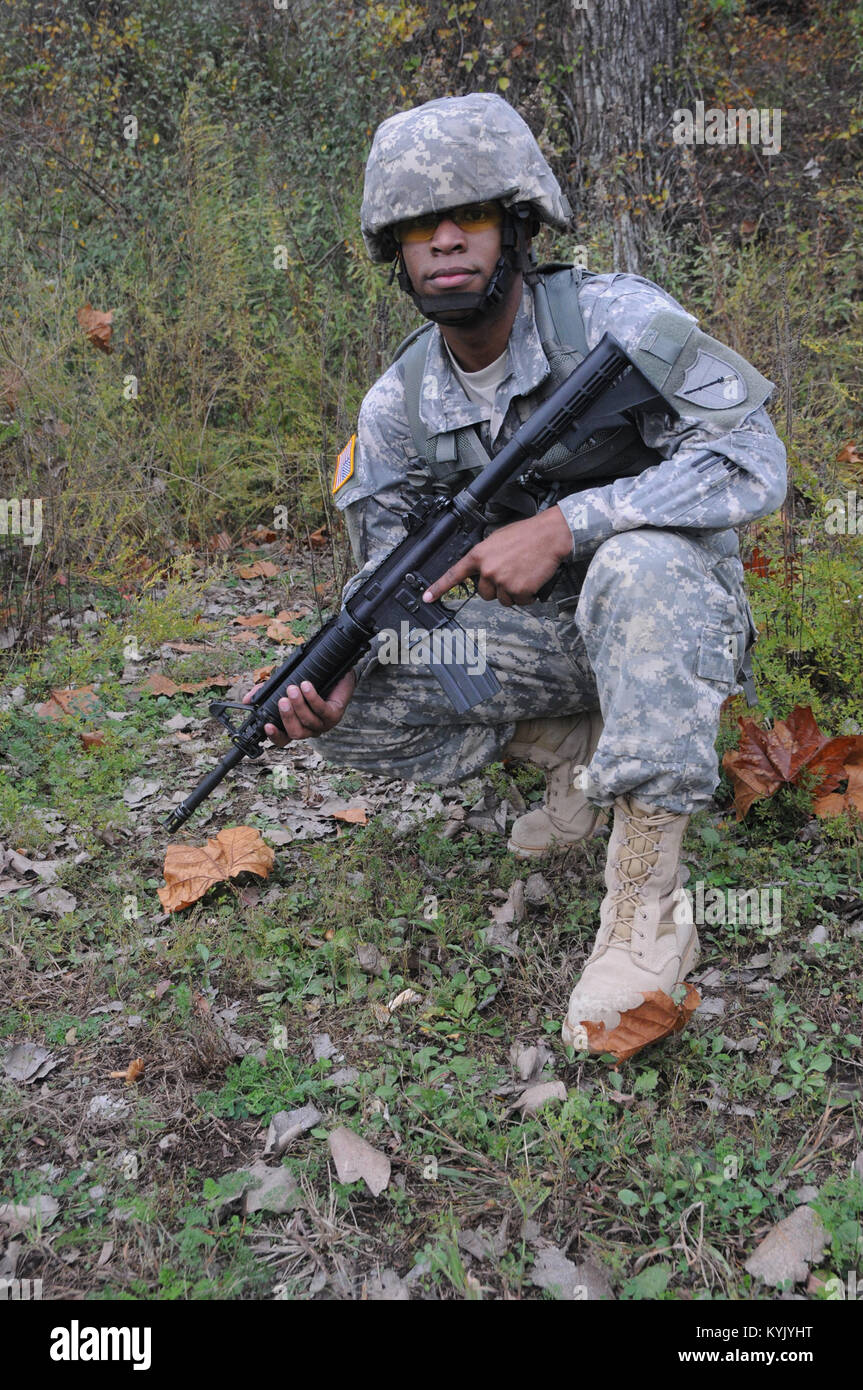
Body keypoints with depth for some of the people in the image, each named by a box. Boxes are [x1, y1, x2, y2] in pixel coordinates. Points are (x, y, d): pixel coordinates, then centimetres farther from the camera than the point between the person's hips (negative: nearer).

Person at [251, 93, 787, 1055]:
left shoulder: (615, 318, -17)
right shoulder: (400, 405, -3)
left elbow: (752, 461, -24)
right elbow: (389, 564, 2)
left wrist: (559, 526, -30)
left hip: (674, 610, -4)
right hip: (539, 635, 4)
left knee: (640, 560, -40)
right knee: (354, 716, -14)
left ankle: (648, 910, -32)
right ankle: (574, 749, 3)